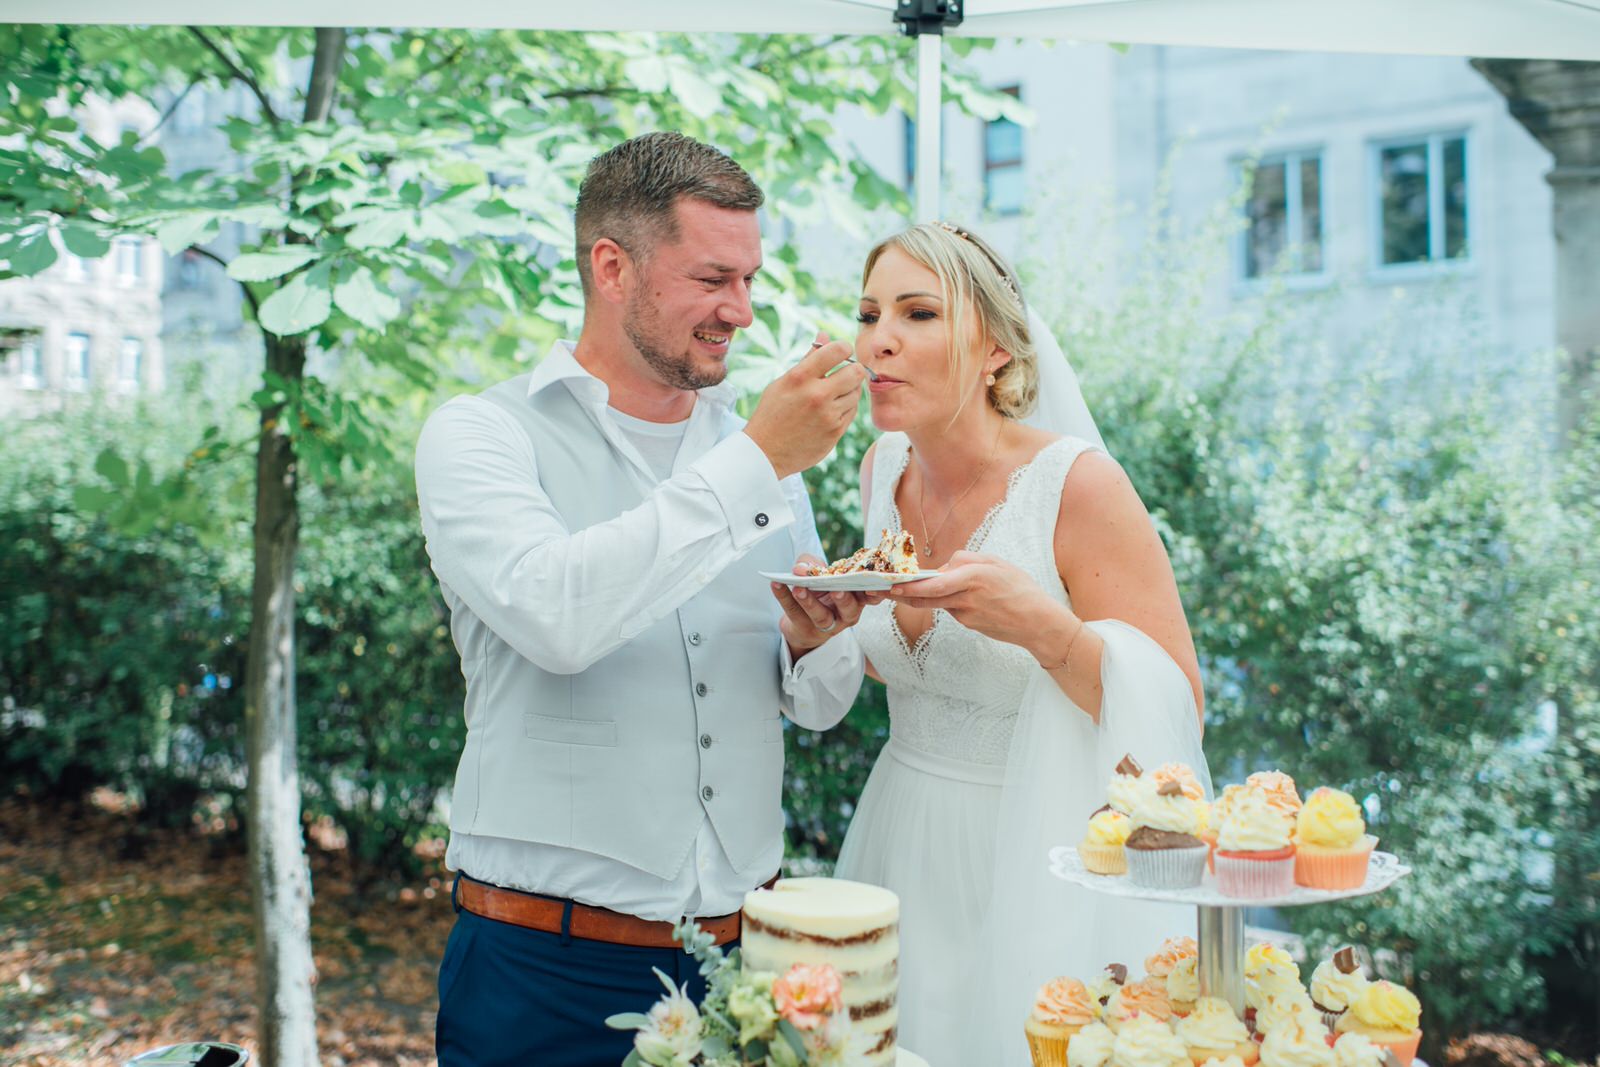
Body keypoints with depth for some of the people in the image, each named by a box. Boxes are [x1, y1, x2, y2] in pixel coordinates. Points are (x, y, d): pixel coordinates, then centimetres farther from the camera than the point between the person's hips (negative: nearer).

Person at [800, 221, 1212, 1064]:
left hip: (1038, 865, -5)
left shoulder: (1078, 484, -19)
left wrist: (1043, 626, -32)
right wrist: (829, 622, -6)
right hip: (908, 849, 6)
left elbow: (1175, 715, -17)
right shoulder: (885, 467, -1)